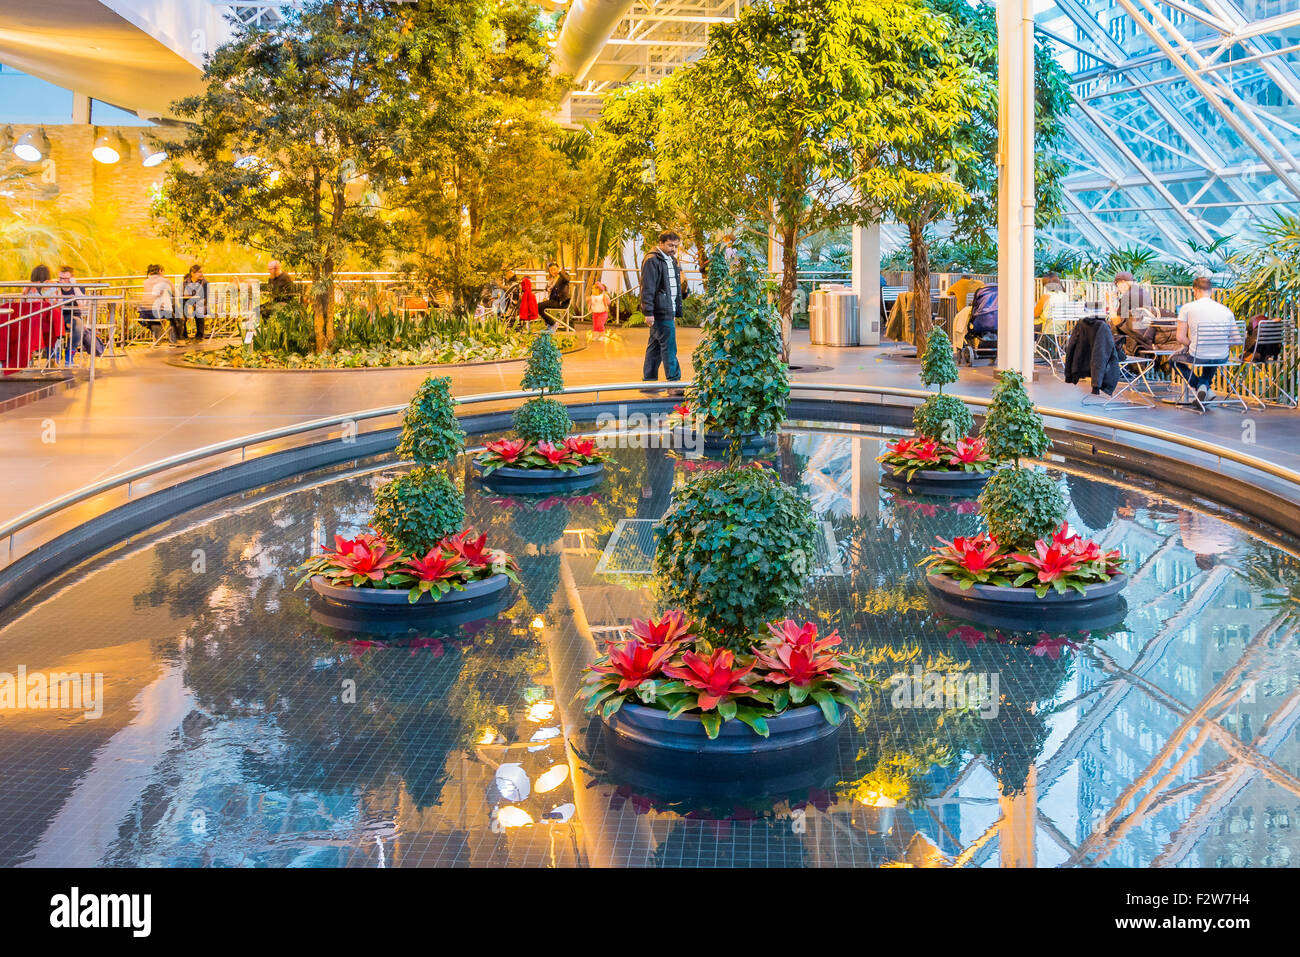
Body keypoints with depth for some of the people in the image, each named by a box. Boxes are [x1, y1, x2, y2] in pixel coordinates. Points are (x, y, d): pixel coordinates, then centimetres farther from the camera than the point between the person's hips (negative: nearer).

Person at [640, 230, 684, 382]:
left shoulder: (672, 261, 20)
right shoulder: (652, 260, -10)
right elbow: (647, 288, -15)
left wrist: (676, 312, 23)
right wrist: (648, 312, -20)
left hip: (668, 312, 9)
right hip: (659, 312, -9)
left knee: (656, 345, 11)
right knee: (669, 346, -9)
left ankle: (649, 380, 16)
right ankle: (674, 380, -8)